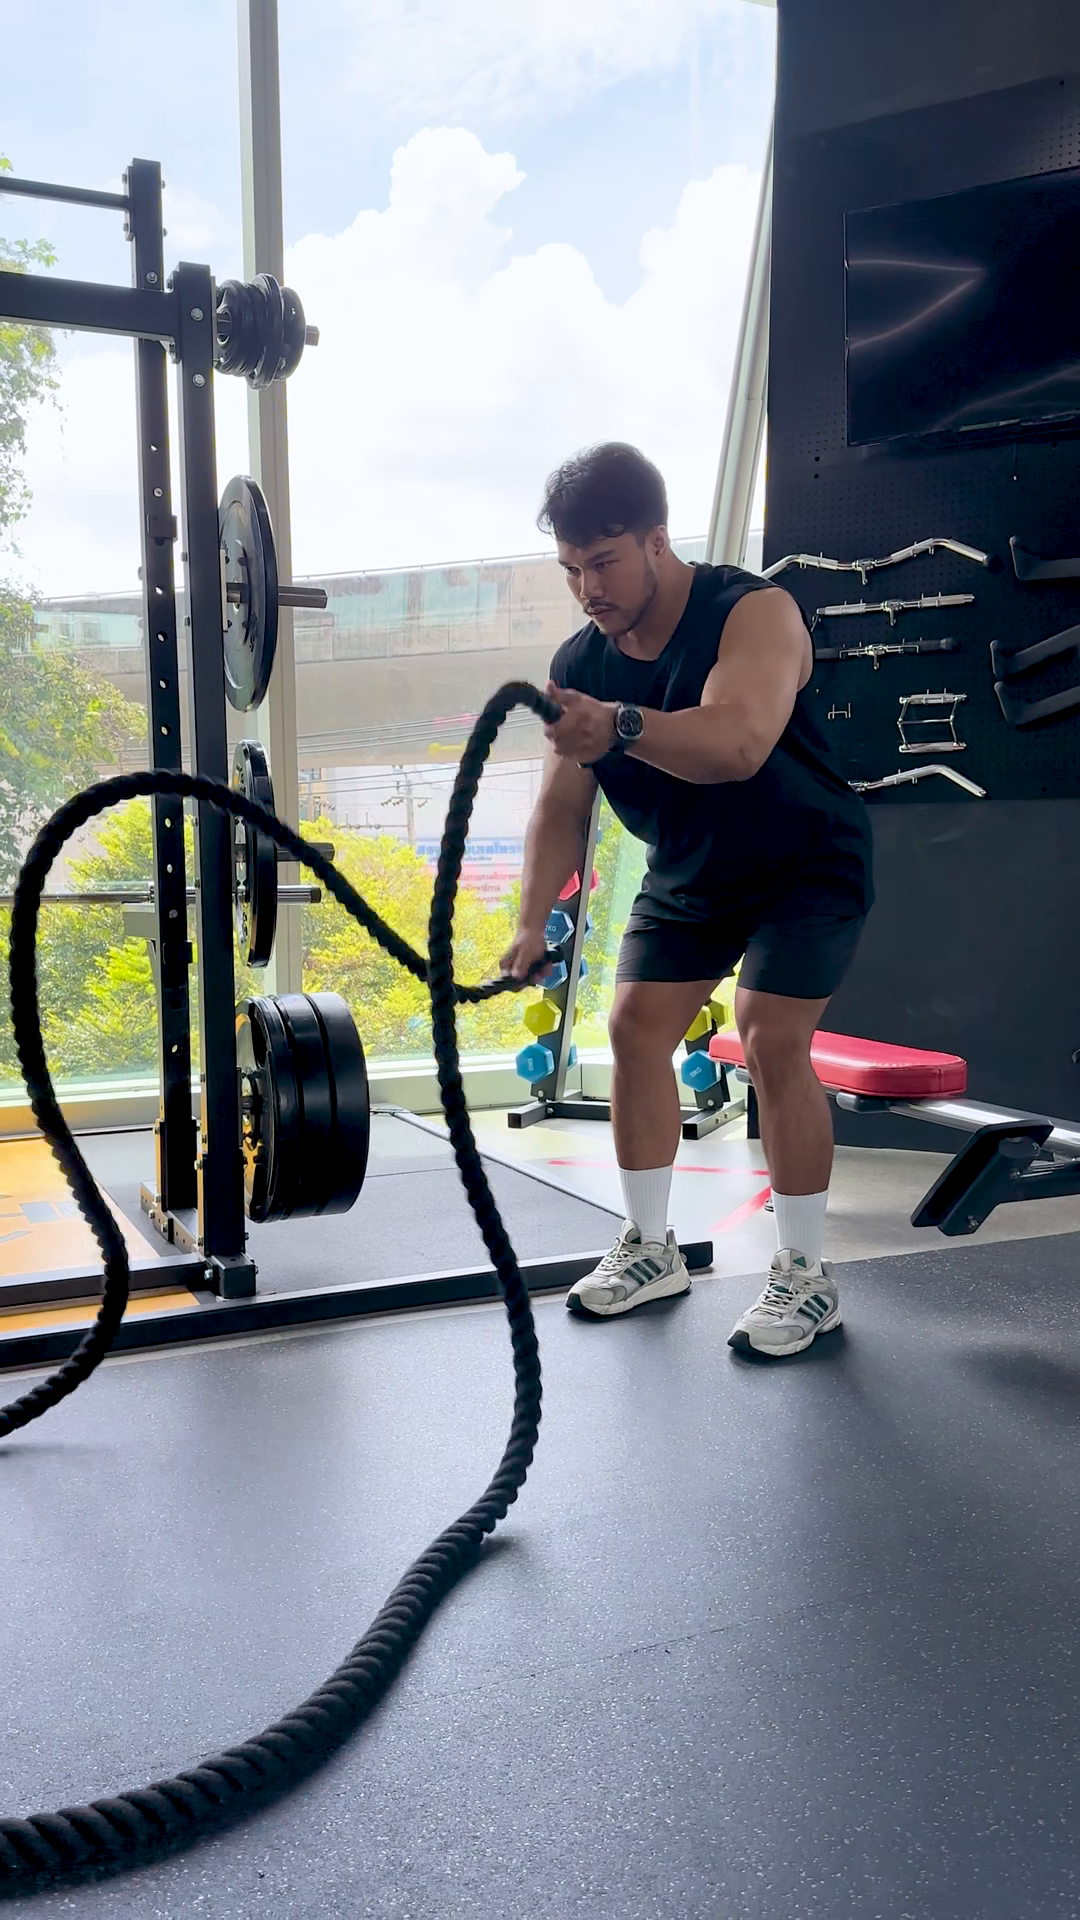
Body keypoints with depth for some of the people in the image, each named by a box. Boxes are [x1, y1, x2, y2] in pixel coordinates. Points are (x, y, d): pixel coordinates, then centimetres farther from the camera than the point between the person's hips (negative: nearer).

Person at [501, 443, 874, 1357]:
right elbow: (562, 807, -8)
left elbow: (739, 743, -48)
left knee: (771, 1042, -19)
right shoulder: (578, 665, -9)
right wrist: (534, 921, -22)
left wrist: (620, 727, -65)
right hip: (688, 871, 6)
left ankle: (807, 1278, -5)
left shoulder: (753, 613, -28)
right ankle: (651, 1248, 15)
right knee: (636, 1028, -1)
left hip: (807, 864, -6)